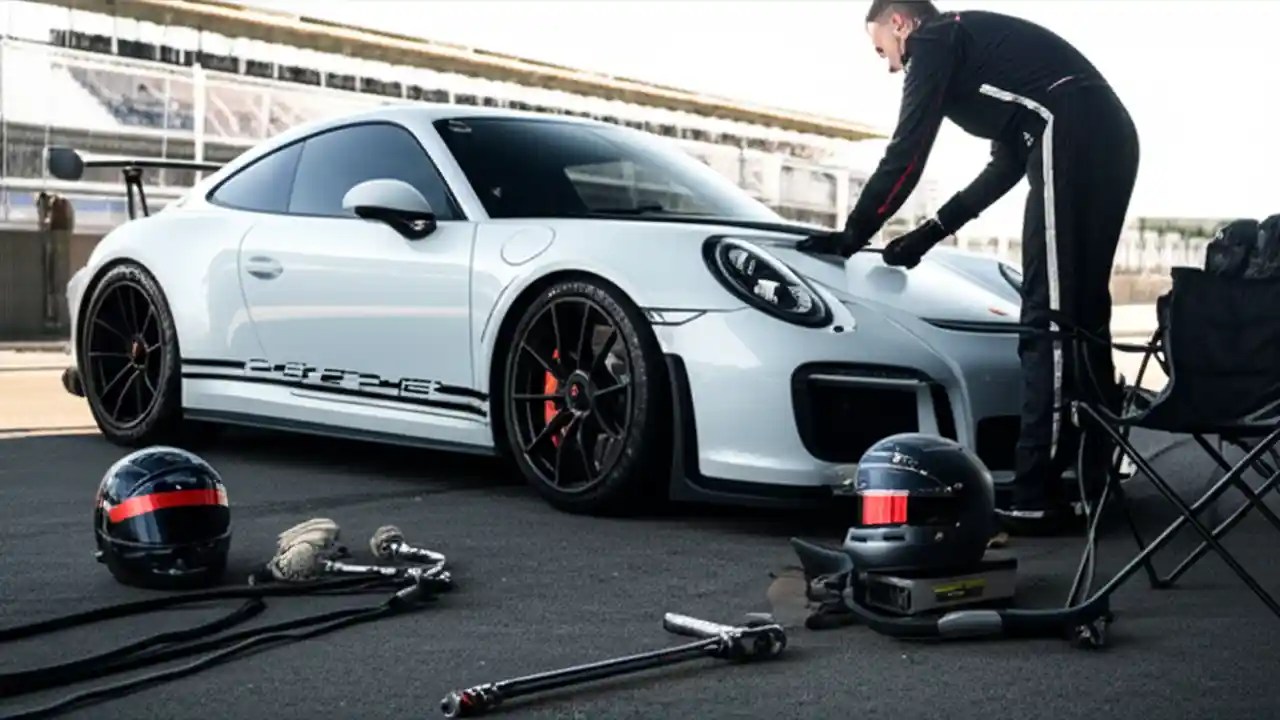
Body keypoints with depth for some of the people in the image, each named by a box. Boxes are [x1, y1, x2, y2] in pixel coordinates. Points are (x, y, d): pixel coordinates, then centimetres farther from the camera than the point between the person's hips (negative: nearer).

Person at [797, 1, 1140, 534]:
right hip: (1111, 136, 10)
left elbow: (906, 152, 0)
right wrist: (928, 234, 32)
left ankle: (1038, 499, -11)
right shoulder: (978, 45, 34)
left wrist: (853, 234, 8)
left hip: (1071, 138, -9)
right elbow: (1007, 165, 32)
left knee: (1049, 320, -11)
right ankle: (1095, 483, 16)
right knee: (1082, 315, 12)